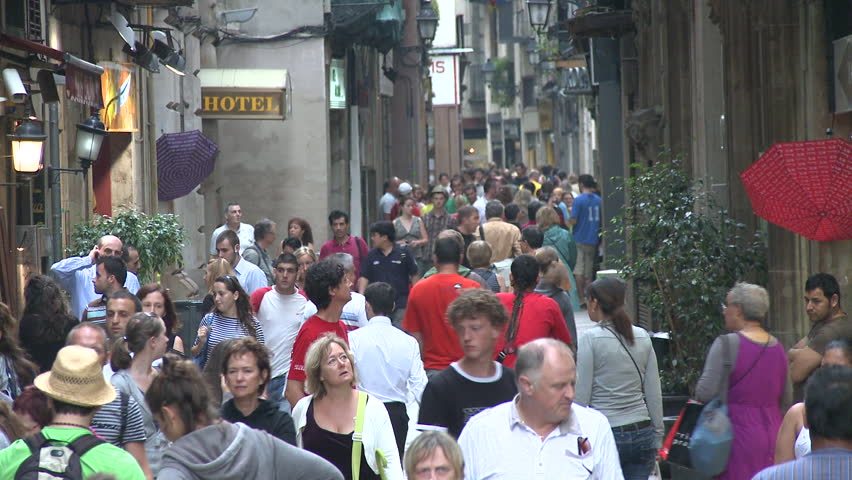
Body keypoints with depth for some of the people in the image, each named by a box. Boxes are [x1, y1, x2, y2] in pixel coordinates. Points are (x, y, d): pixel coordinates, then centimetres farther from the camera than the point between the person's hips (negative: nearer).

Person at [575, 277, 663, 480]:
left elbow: (581, 396, -7)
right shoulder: (642, 337, 8)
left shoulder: (591, 338, -7)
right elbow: (654, 393, 11)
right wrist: (657, 437, 18)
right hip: (642, 434, 5)